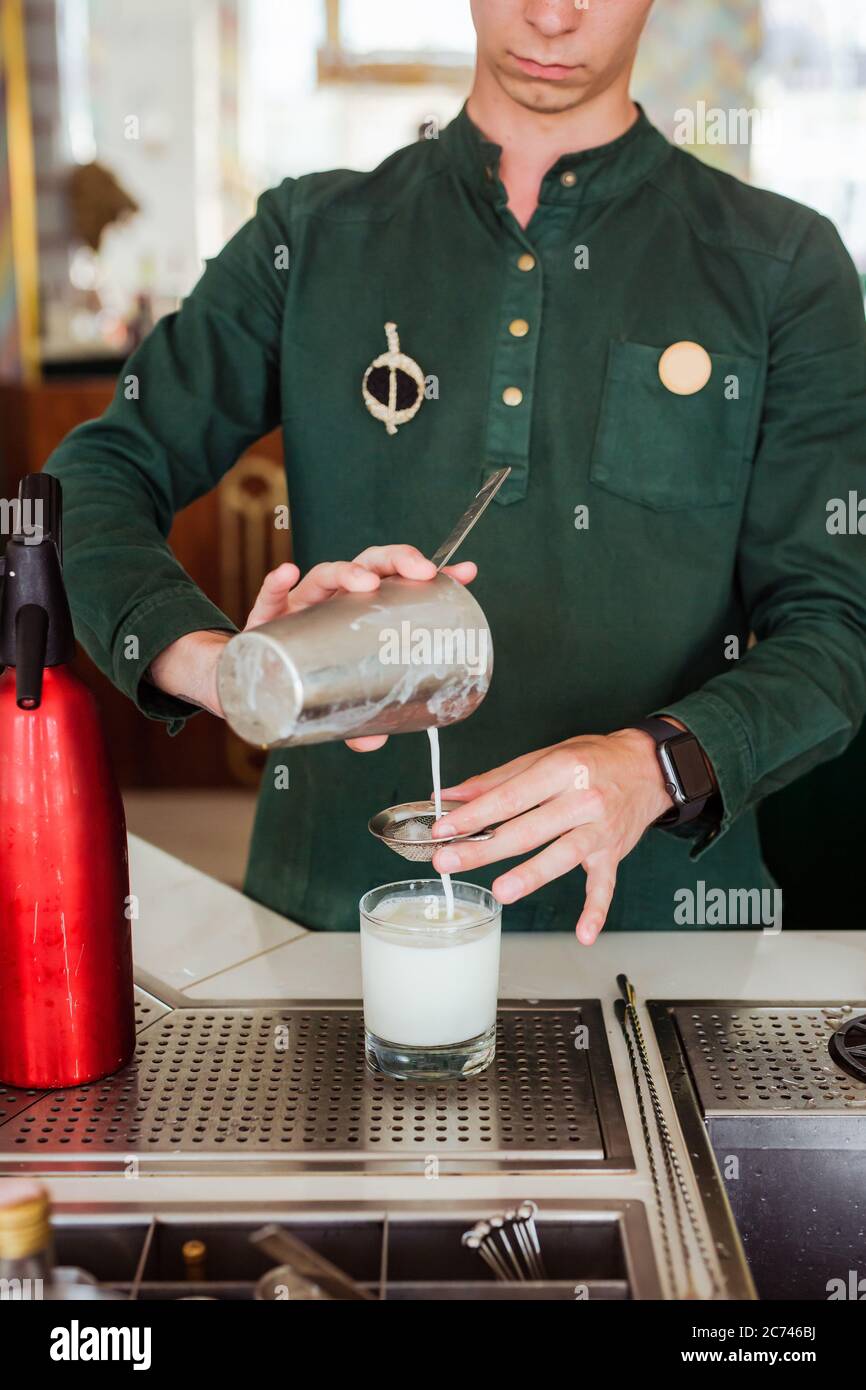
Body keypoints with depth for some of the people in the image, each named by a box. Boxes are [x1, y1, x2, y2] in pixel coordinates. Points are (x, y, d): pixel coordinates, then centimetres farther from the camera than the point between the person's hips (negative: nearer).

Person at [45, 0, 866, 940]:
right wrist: (211, 661, -19)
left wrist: (656, 766, -19)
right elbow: (93, 482, 1)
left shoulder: (784, 268, 3)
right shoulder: (311, 237, 7)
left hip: (647, 909, 0)